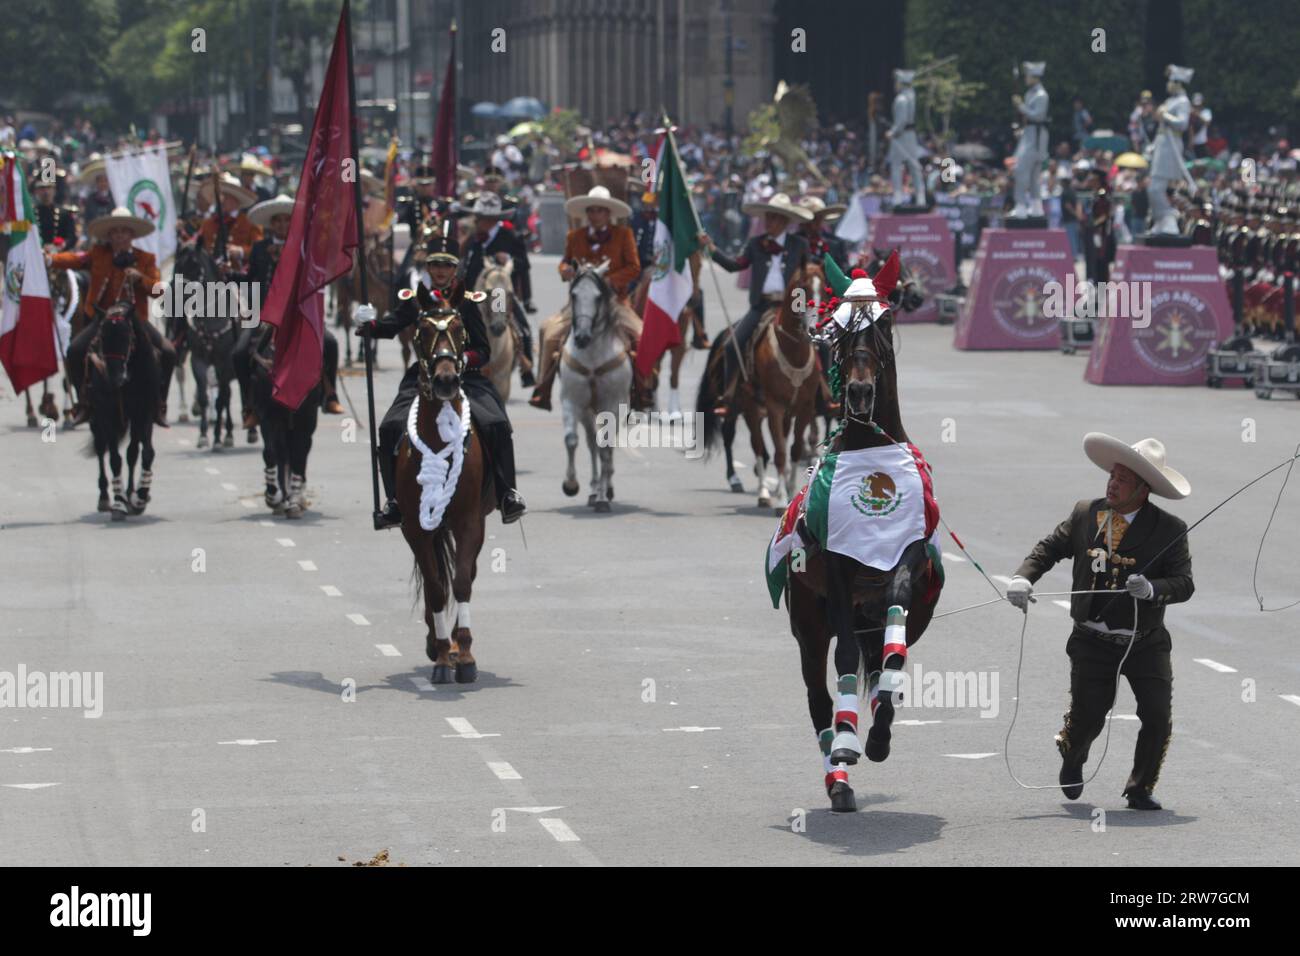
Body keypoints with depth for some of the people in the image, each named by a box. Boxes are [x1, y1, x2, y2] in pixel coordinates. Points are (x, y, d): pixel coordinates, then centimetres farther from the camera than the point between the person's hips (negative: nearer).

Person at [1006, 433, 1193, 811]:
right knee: (1086, 719, 0)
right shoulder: (1085, 514, 1)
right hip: (1093, 642, 1)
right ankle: (1072, 755, 37)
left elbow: (1183, 583, -11)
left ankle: (1140, 788, 17)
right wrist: (1023, 577, -9)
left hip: (1146, 645, -1)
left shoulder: (1169, 530, -7)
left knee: (1158, 717, -6)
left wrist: (1151, 589, -31)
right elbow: (1050, 547, 9)